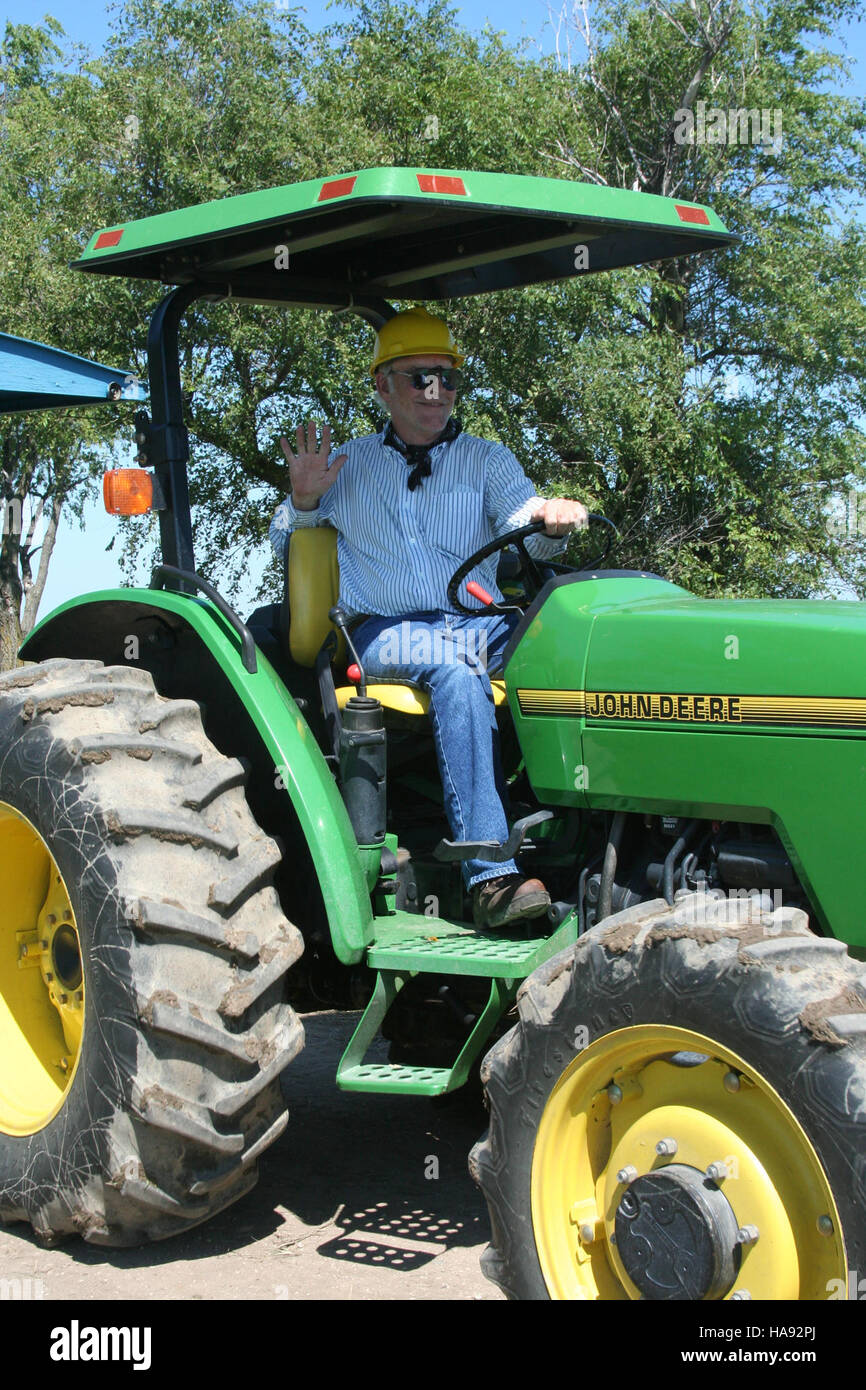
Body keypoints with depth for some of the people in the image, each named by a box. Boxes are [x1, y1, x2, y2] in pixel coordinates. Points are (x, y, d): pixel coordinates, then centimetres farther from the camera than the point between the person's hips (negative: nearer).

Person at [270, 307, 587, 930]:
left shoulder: (488, 460, 17)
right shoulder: (348, 466, 18)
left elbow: (523, 524, -2)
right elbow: (287, 549, 24)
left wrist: (550, 518, -27)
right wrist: (303, 499, 2)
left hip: (483, 620, 2)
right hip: (387, 633, -2)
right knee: (458, 668, -38)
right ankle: (491, 876, -48)